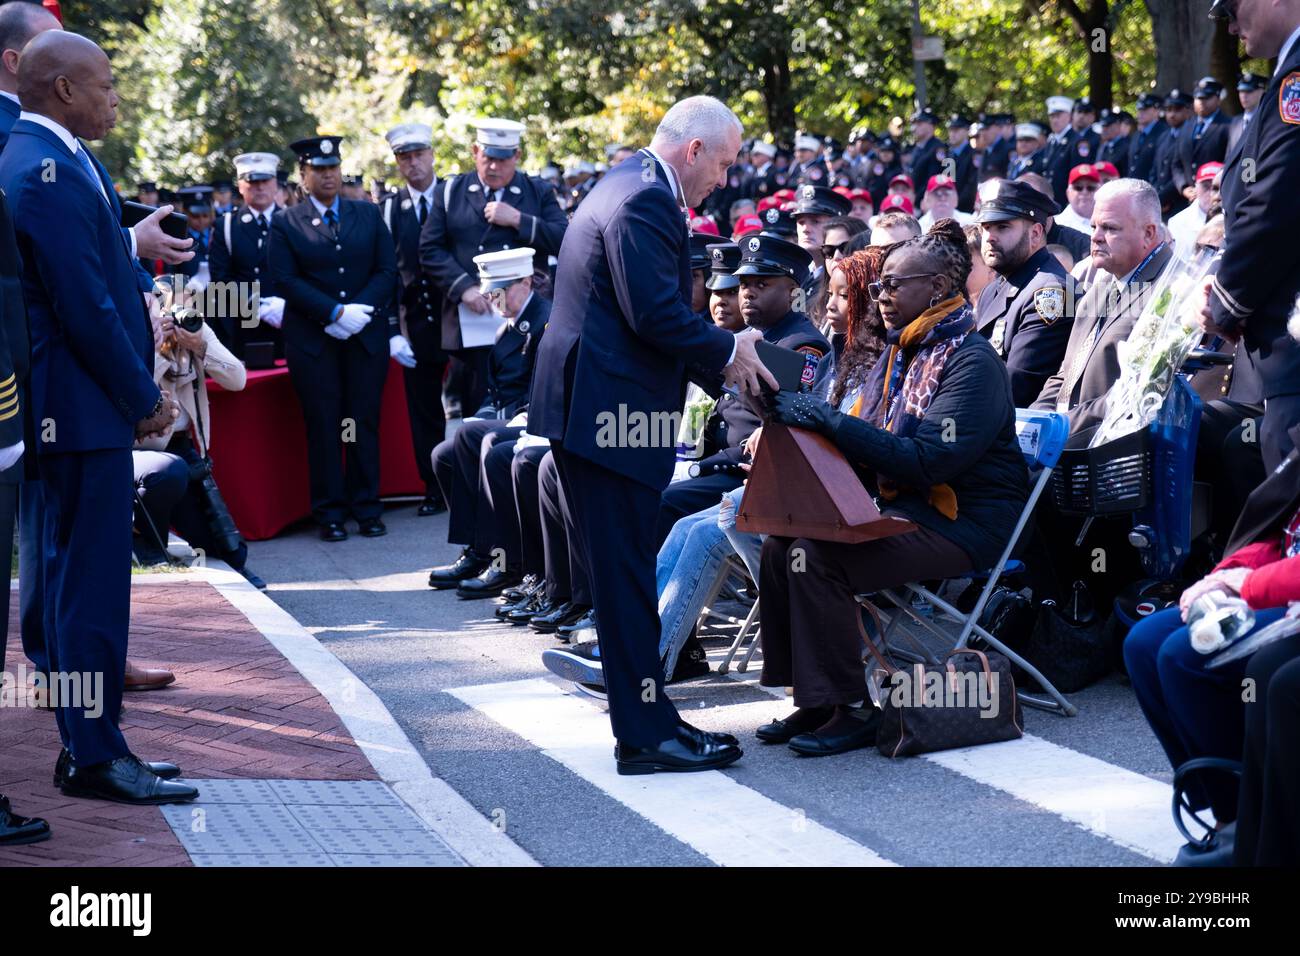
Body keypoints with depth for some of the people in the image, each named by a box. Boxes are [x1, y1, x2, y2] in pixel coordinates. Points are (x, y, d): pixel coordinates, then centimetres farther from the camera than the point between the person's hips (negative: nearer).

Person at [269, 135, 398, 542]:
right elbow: (286, 280, -6)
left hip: (367, 336, 2)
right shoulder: (286, 224, 4)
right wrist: (336, 312, -14)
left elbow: (387, 270, 6)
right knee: (323, 426, -1)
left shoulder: (368, 215, 11)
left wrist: (361, 311, -9)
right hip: (312, 341, -2)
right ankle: (329, 513, 5)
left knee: (365, 422, 2)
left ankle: (367, 508, 10)